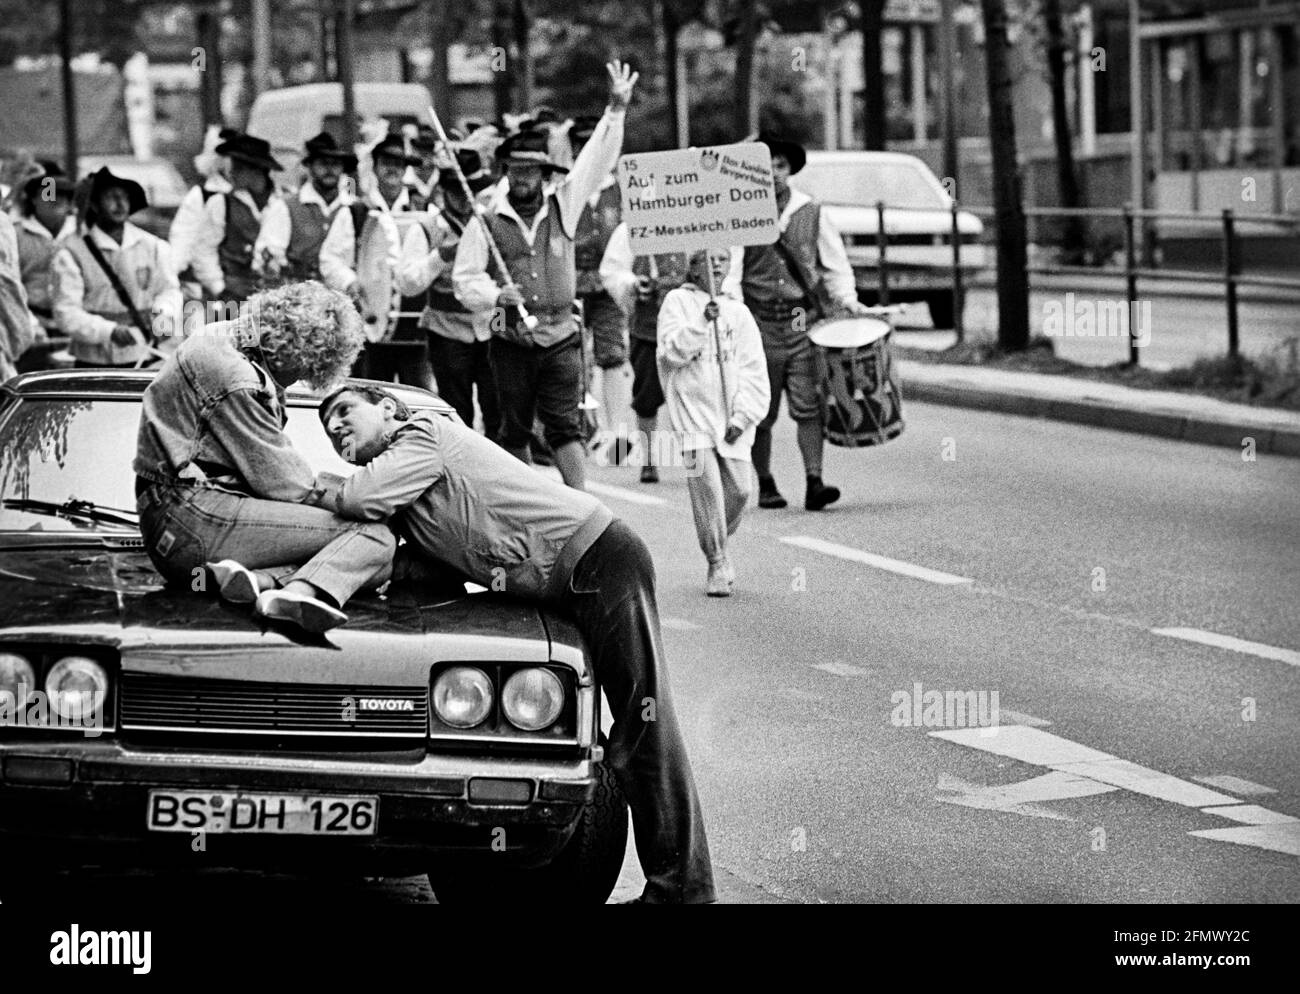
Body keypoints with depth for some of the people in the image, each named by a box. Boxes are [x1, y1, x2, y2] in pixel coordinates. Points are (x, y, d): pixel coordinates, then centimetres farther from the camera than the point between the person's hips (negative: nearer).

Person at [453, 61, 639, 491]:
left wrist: (616, 110, -6)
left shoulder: (563, 206, 7)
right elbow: (465, 278, 3)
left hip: (560, 338, 0)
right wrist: (495, 294, -16)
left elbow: (596, 162, 3)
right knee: (515, 428, 7)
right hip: (511, 339, 0)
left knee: (565, 426, -5)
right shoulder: (487, 222, 2)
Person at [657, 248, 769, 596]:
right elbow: (672, 352, -10)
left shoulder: (738, 311, 10)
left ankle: (719, 543, 27)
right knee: (706, 484, -13)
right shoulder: (678, 302, 3)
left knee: (738, 488, -1)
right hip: (693, 411, -3)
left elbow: (754, 371, 7)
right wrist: (702, 322, -21)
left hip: (731, 418, 3)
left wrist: (742, 417, -3)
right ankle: (717, 564, -3)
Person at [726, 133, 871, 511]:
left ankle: (814, 483, -11)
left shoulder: (811, 212, 8)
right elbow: (729, 268, -5)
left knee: (808, 406, -9)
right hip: (760, 323, -1)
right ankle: (765, 484, 18)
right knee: (761, 413, 5)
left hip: (804, 322, 1)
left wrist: (847, 298, -1)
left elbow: (835, 263, 15)